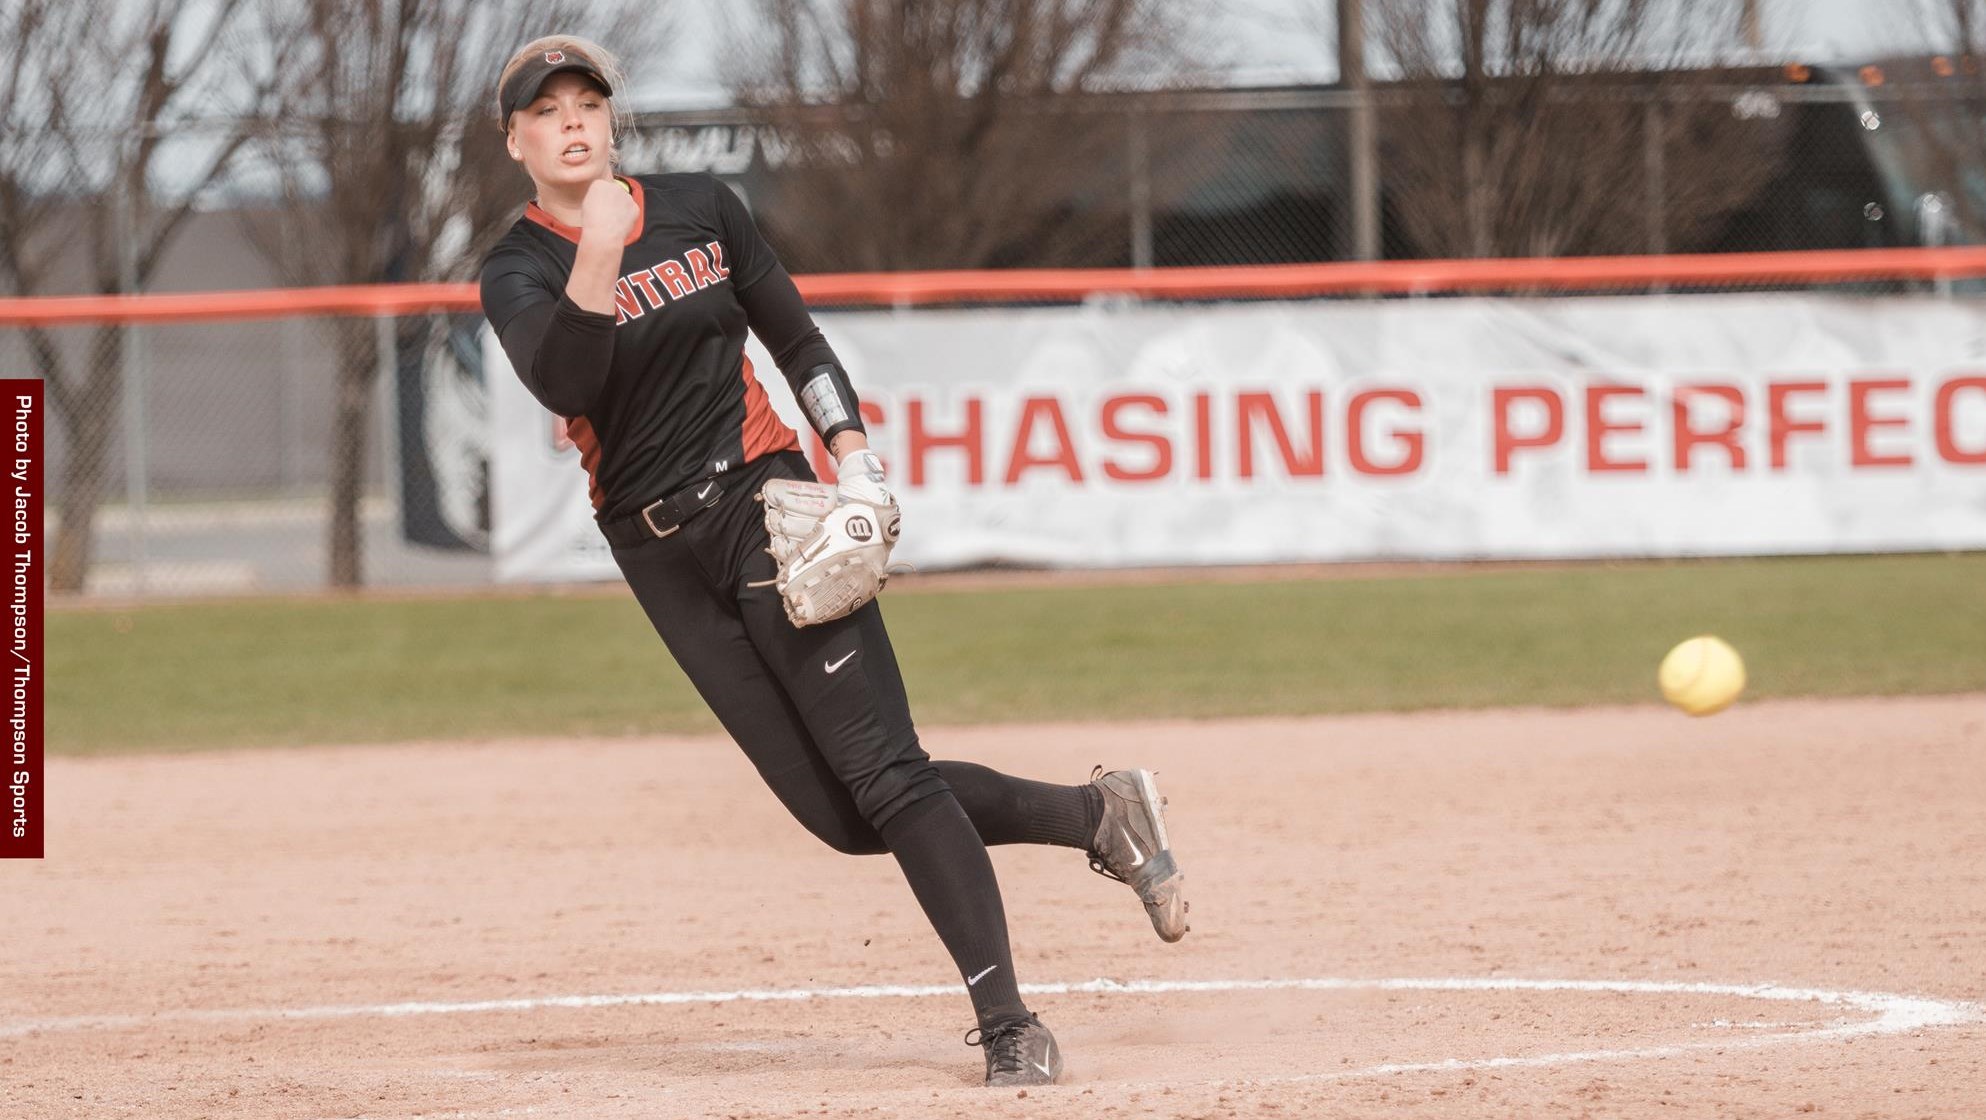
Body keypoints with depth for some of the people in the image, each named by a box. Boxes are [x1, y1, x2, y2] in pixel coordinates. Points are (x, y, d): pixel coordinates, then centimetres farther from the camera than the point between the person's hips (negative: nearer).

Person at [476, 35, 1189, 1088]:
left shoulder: (700, 208, 5)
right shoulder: (519, 271, -1)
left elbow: (796, 338, 14)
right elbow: (562, 383, -21)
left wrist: (852, 447, 0)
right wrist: (597, 261, -35)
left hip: (761, 499, -1)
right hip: (661, 554, 1)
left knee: (880, 771, -14)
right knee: (841, 813, -3)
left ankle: (1008, 1025, -14)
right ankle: (1094, 815, 14)